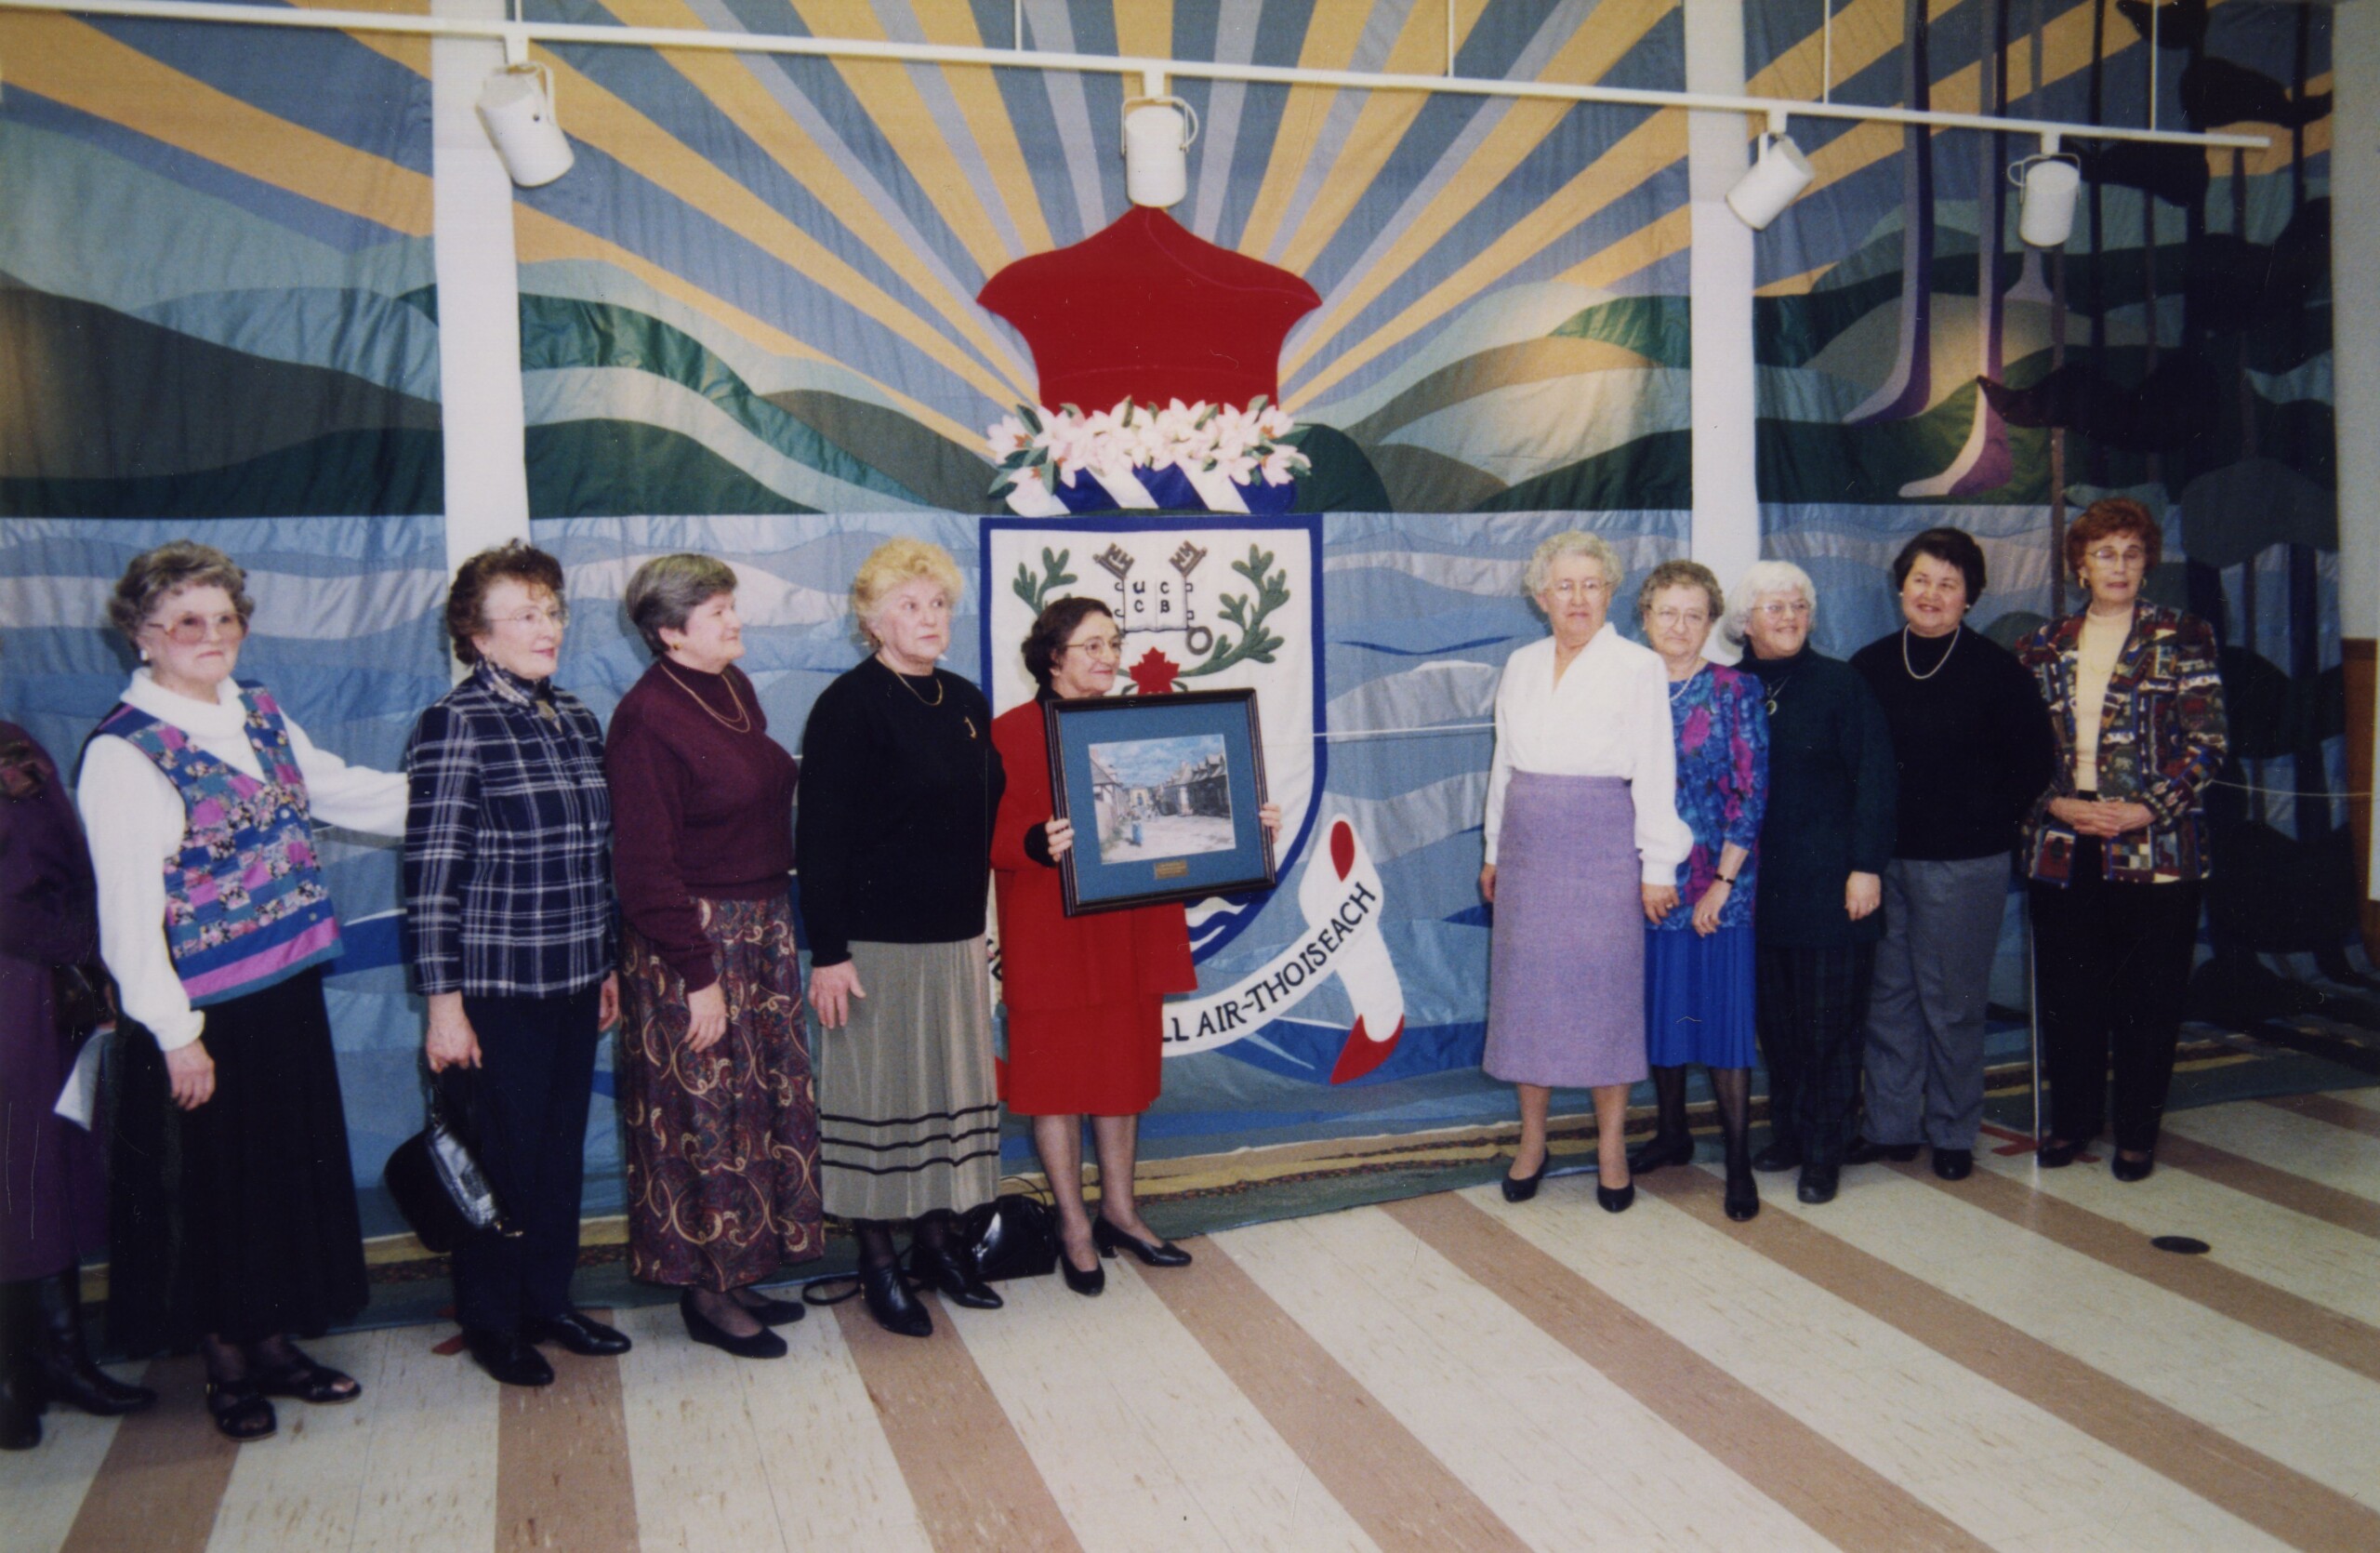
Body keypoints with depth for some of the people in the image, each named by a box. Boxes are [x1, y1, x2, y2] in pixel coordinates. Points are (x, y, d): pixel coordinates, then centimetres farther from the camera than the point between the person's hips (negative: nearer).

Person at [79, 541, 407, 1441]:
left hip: (287, 993, 7)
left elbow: (342, 792, 20)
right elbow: (129, 909, -15)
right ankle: (225, 1362, 27)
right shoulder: (123, 753, -14)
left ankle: (274, 1341, 32)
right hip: (204, 1015, -7)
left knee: (296, 1172, 15)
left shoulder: (259, 714, 7)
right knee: (213, 1189, 8)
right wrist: (175, 1034, -16)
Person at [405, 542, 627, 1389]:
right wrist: (443, 998, -15)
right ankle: (491, 1323, 24)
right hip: (498, 985, -6)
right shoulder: (454, 724, -10)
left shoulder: (578, 721, 10)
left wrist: (606, 962, 17)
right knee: (502, 1157, 6)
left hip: (574, 980, 6)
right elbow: (431, 868, -13)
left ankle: (549, 1300, 31)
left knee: (562, 1150, 15)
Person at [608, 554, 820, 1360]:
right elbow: (645, 864, -18)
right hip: (695, 941, -9)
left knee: (764, 1104, 15)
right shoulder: (648, 717, -17)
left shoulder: (734, 689, 8)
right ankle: (706, 1294, 17)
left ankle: (741, 1270, 29)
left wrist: (773, 924, 12)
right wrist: (697, 974, -18)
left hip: (762, 932, 9)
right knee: (707, 1115, 2)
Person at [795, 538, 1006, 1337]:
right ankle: (878, 1263, 14)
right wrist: (827, 952, -16)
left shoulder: (966, 702, 11)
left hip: (957, 938, 7)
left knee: (953, 1087, 12)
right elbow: (819, 837, -13)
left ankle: (939, 1238, 26)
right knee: (878, 1095, 2)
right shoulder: (849, 705, -10)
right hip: (877, 942, -6)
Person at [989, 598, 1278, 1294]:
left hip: (1131, 929, 5)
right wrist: (1040, 843, -33)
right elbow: (993, 834, -14)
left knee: (1126, 1064, 14)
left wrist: (1244, 821, -4)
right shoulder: (1010, 733, -7)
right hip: (1051, 934, -5)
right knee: (1058, 1073, 4)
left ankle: (1119, 1210, 29)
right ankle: (1073, 1227, 18)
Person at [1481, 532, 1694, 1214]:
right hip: (1528, 850, 4)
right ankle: (1532, 1140, 18)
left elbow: (1654, 773, -6)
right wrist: (1494, 851, 15)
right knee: (1527, 989, 6)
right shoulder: (1521, 667, 11)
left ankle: (1611, 1147, 14)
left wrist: (1657, 867, -9)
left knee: (1606, 990, 1)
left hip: (1603, 851, -4)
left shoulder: (1638, 667, -3)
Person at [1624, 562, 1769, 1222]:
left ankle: (1739, 1161, 7)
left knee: (1722, 1013, -1)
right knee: (1659, 1009, 12)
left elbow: (1752, 792, -7)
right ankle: (1672, 1133, 28)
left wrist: (1724, 881, -11)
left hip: (1713, 882, -3)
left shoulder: (1734, 690, -4)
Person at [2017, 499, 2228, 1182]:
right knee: (2067, 992, 8)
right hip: (2061, 847, 2)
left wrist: (2144, 811, -14)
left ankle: (2137, 1131, 17)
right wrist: (2056, 803, -8)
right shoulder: (2042, 646, 10)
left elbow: (2207, 742, -3)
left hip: (2155, 849, -2)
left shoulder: (2182, 639, 2)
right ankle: (2071, 1119, 23)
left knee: (2149, 996, 4)